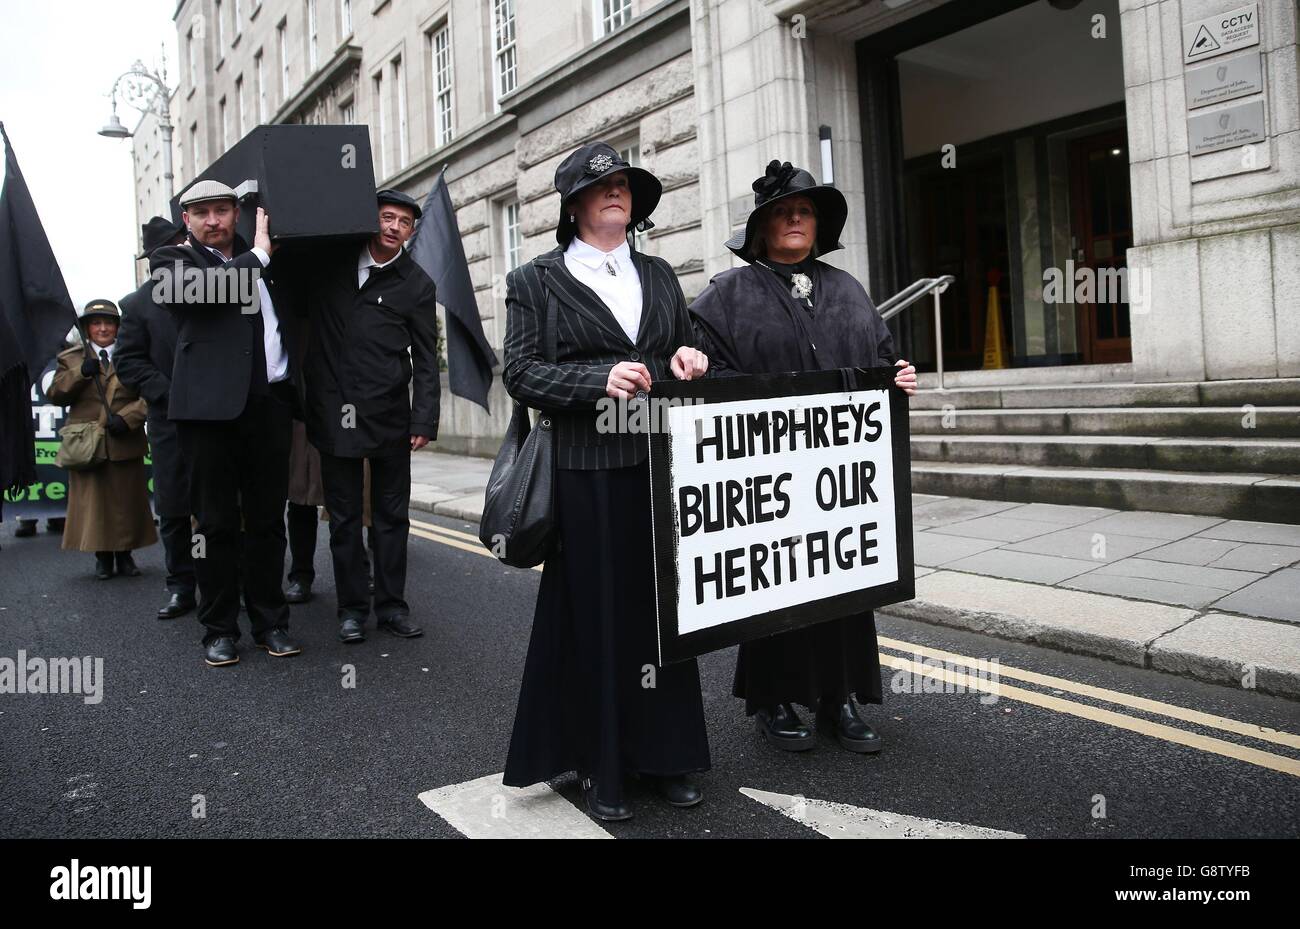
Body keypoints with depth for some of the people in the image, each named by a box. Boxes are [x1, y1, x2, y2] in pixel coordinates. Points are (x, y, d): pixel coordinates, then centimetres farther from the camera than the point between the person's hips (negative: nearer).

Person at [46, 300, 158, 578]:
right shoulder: (70, 359, 11)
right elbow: (55, 396, 2)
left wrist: (127, 417, -16)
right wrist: (80, 373, -12)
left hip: (125, 442, 0)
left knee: (127, 500, 5)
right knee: (94, 501, 2)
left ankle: (125, 555, 18)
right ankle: (103, 557, 14)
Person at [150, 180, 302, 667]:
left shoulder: (260, 260, 19)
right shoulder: (172, 259, 7)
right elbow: (208, 289, -14)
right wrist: (259, 253, -3)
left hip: (269, 402, 4)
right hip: (210, 407, -4)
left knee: (267, 519, 8)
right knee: (216, 522, 2)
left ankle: (270, 622, 17)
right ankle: (219, 629, 13)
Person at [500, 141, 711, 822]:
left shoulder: (658, 275, 17)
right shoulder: (536, 281, 4)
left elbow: (686, 349, 23)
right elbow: (519, 371, -5)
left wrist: (687, 359, -2)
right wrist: (601, 379, -19)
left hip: (661, 466, 4)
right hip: (587, 472, -4)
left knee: (663, 609, 9)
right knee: (596, 614, 2)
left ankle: (665, 752, 24)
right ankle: (599, 764, 17)